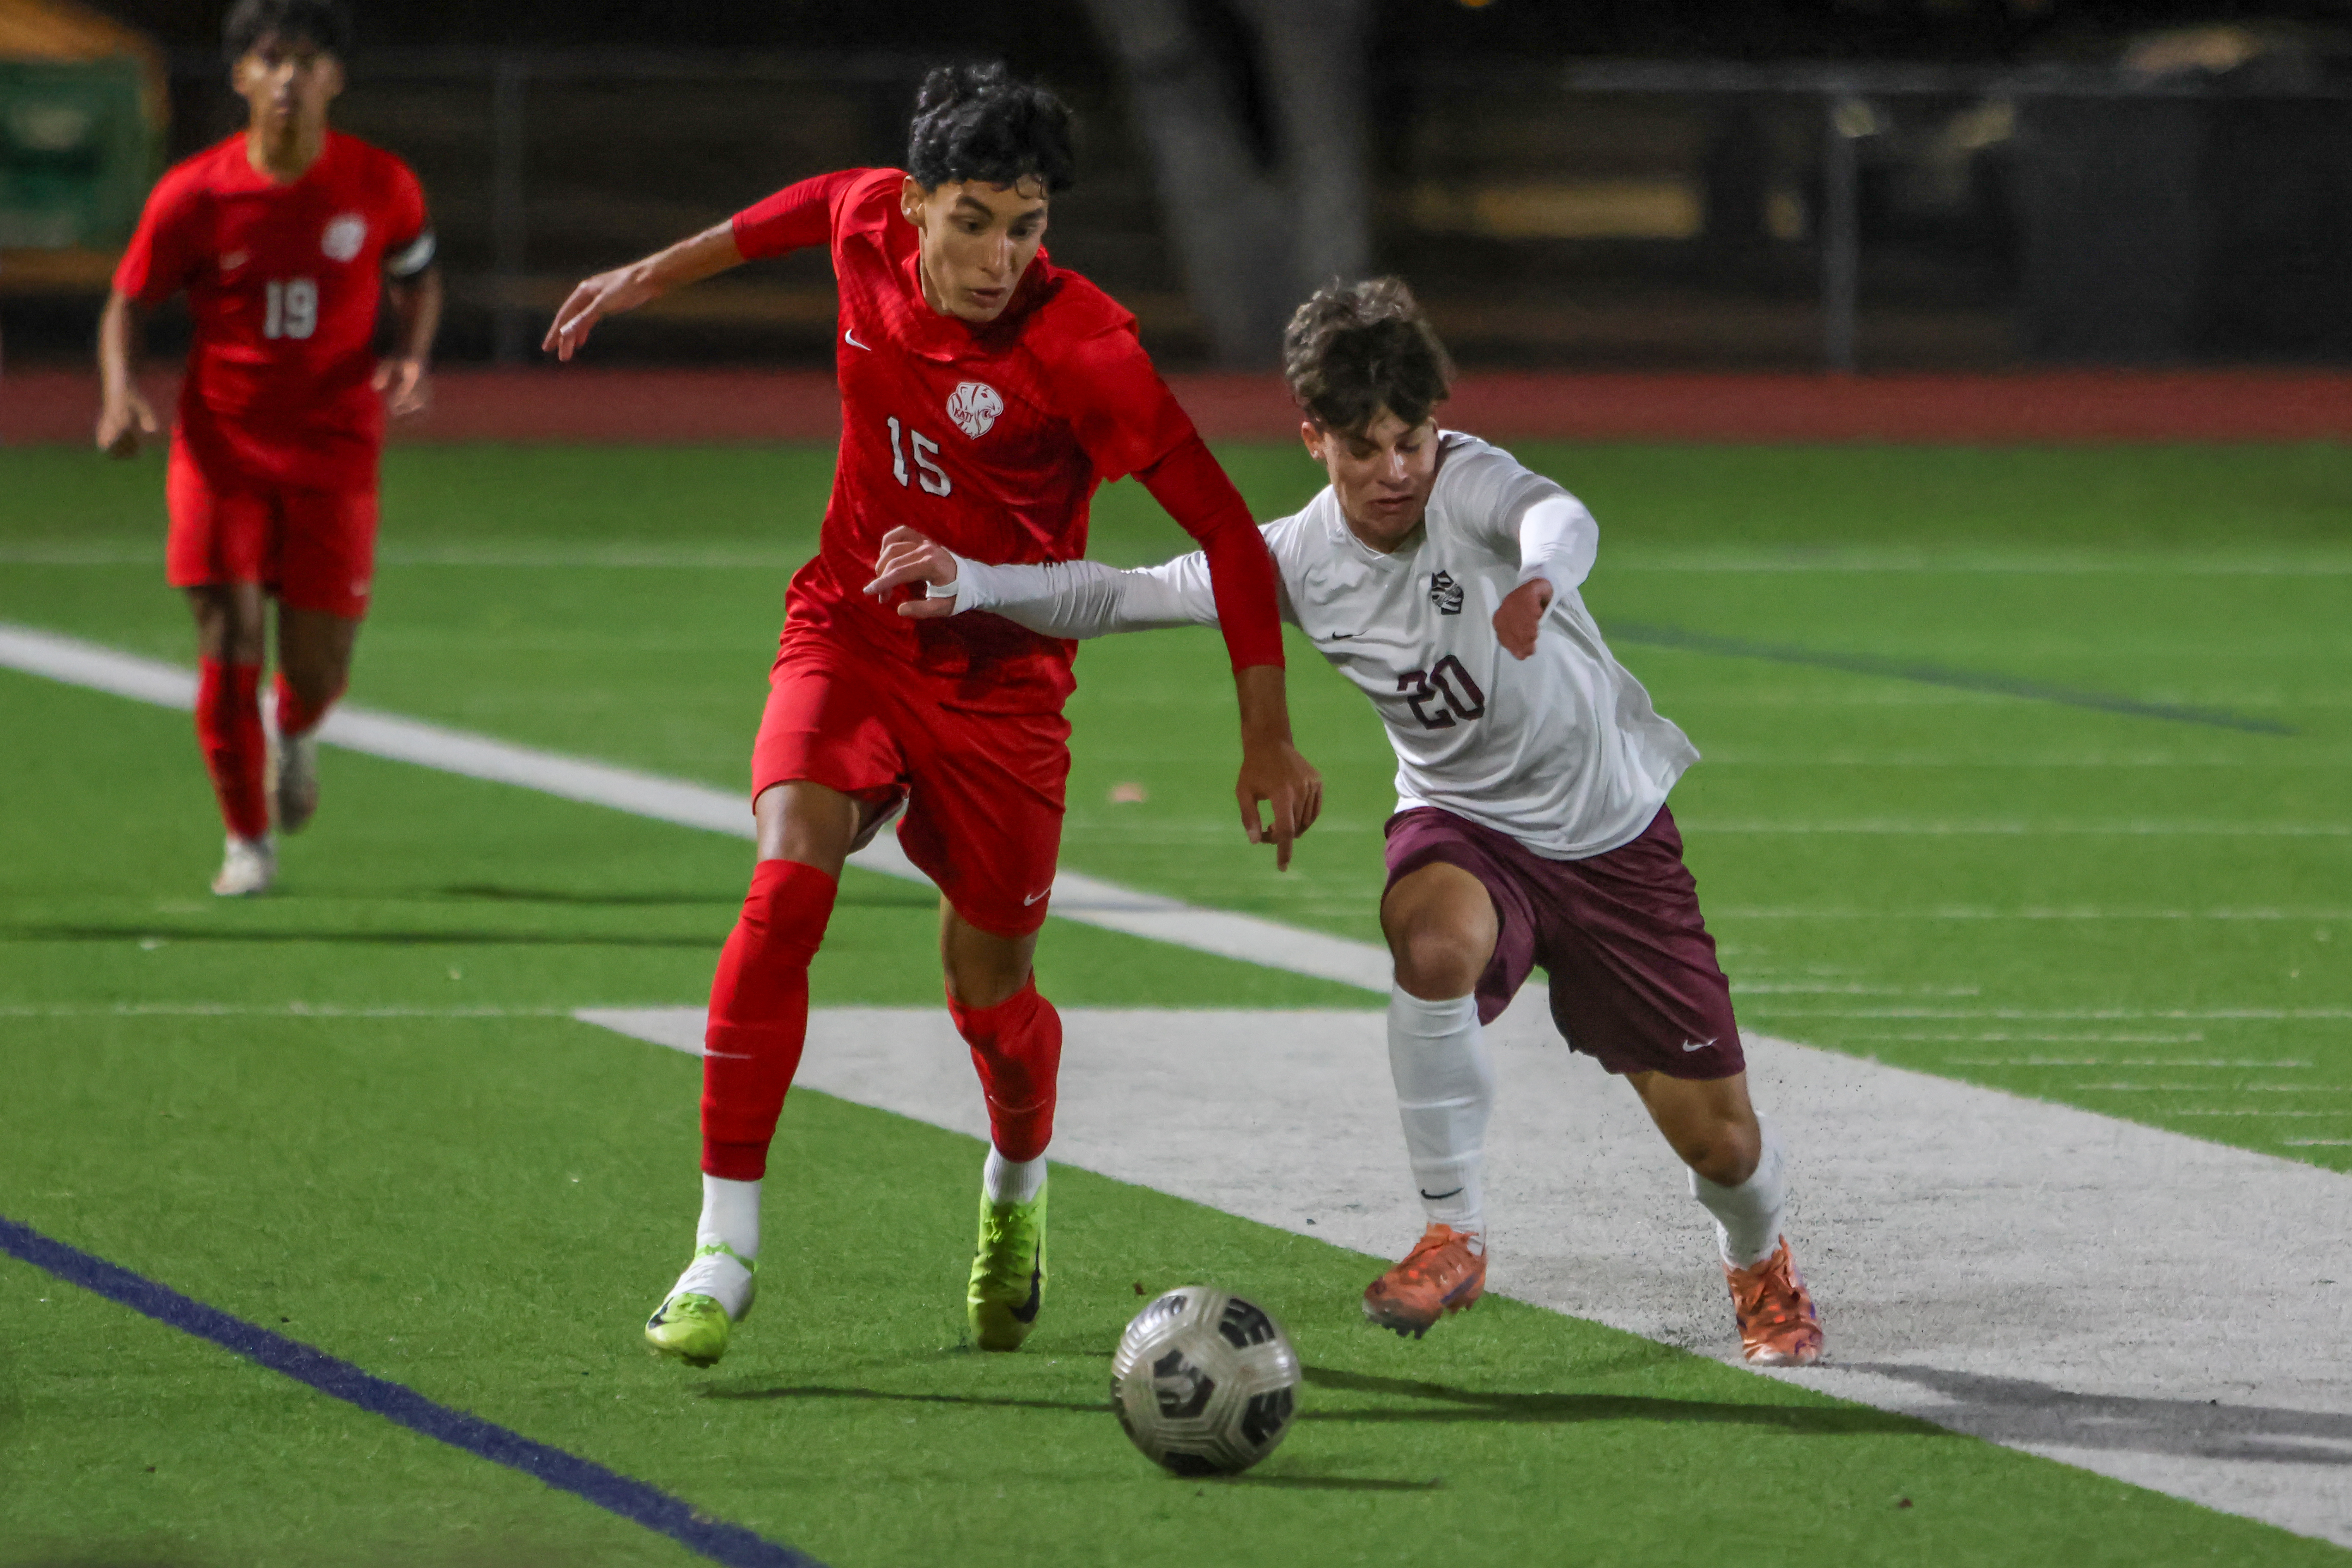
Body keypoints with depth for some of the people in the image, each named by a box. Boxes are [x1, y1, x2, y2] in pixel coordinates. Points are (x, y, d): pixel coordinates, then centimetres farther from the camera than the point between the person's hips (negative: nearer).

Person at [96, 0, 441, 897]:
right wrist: (120, 391, -16)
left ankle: (297, 733, 41)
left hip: (333, 449, 1)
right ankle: (247, 841, 8)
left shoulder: (381, 186, -6)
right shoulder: (192, 197, -9)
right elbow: (129, 303, 2)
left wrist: (411, 359, -7)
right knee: (228, 643, -9)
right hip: (222, 444, -1)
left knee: (317, 670, 2)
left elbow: (418, 278, 12)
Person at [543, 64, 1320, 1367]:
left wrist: (1268, 740, -17)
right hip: (850, 633, 2)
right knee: (788, 880, -23)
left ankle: (1017, 1189, 43)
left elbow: (1224, 530, -18)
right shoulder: (869, 223, -12)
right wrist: (653, 276, 27)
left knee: (987, 993, 6)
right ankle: (725, 1248, -19)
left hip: (999, 682, -2)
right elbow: (815, 204, 15)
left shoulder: (1082, 350, -24)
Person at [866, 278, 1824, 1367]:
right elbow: (1123, 599, -7)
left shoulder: (1470, 481, -21)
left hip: (1614, 835, -1)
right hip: (1463, 824, 1)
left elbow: (1562, 520, -44)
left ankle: (1759, 1262, 39)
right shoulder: (1298, 561, -11)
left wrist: (1538, 578, -68)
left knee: (1717, 1138, 1)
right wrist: (975, 582, -24)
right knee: (1435, 938, -38)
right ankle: (1452, 1236, -21)